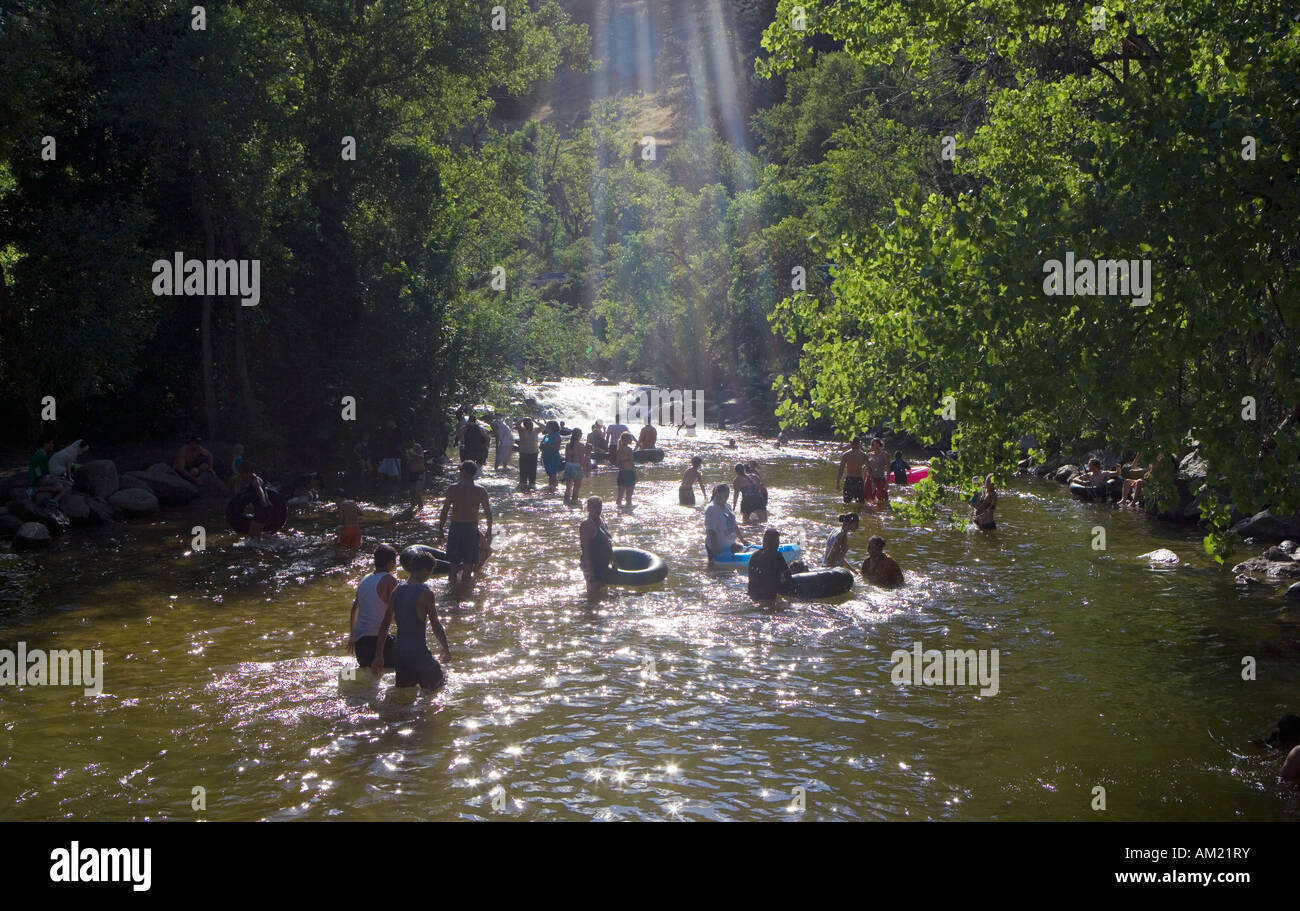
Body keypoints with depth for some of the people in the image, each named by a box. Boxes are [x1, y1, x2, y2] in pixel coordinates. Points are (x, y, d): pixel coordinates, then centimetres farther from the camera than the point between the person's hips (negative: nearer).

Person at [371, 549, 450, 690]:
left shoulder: (396, 591, 5)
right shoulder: (426, 593, -13)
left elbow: (385, 624, 7)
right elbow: (436, 625, -10)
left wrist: (378, 655, 12)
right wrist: (446, 649, 4)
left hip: (398, 651, 6)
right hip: (418, 652, -6)